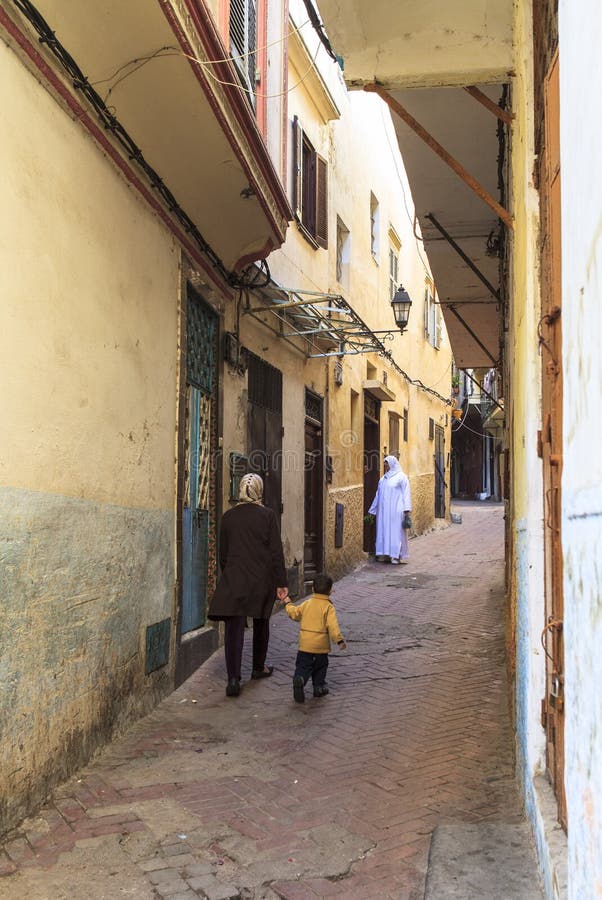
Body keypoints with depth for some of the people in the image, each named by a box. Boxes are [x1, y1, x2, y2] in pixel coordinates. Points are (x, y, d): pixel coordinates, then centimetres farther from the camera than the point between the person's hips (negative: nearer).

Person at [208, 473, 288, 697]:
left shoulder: (228, 516, 3)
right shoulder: (267, 515, -4)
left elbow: (223, 553, 9)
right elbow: (276, 551, -5)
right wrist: (281, 583, -1)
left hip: (233, 579, 1)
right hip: (262, 579, 0)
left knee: (234, 628, -3)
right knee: (261, 624, 19)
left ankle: (233, 678, -16)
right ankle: (259, 668, 34)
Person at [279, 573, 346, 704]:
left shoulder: (307, 603, 4)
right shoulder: (328, 607, -7)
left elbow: (294, 613, 14)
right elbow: (332, 625, -17)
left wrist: (287, 604, 31)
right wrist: (339, 640, -18)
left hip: (305, 643, 2)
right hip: (321, 644, -2)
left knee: (303, 665, 3)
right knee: (320, 666, 17)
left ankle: (299, 679, -24)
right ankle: (319, 686, 21)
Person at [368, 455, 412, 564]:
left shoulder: (401, 477, -1)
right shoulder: (383, 478, 17)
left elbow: (406, 493, -6)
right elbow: (378, 495, 20)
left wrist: (406, 510, -15)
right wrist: (372, 511, 20)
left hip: (396, 510, -6)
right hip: (383, 511, 6)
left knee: (396, 532, -6)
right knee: (384, 532, 4)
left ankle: (396, 556, -4)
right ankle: (386, 554, 8)